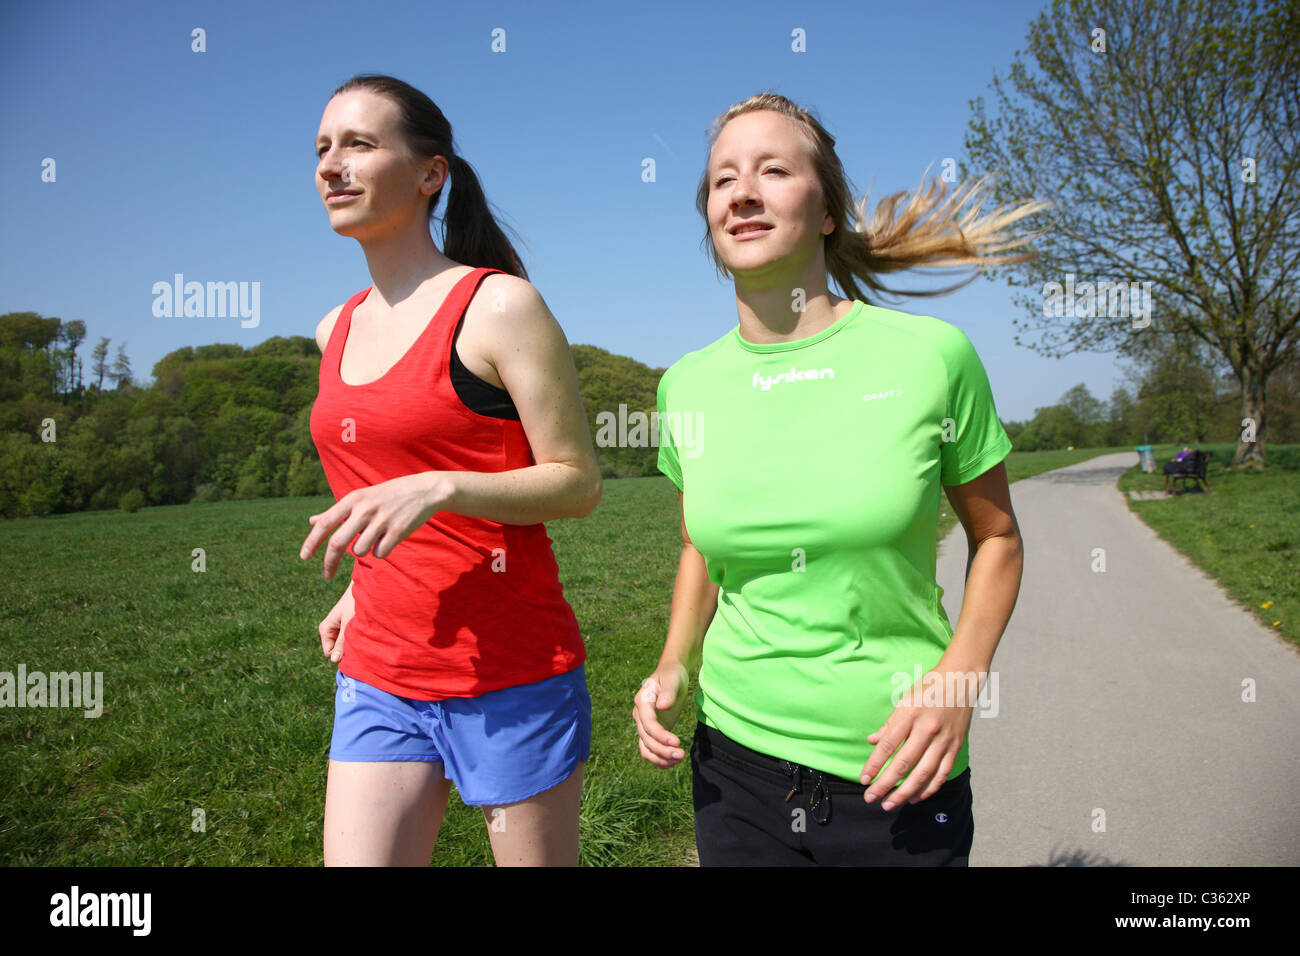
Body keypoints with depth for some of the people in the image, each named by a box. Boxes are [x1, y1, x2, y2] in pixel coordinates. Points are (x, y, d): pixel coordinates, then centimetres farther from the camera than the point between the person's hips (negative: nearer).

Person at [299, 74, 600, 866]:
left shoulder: (499, 306, -10)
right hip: (379, 675, 6)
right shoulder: (336, 332, 11)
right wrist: (367, 586, 16)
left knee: (543, 858, 12)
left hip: (509, 673, -5)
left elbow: (579, 484, -10)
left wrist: (438, 490, -25)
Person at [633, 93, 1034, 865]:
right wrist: (675, 668, -2)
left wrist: (959, 679, -13)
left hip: (895, 777, -2)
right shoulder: (689, 386, -2)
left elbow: (997, 538, 1)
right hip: (736, 759, 3)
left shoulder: (930, 355, -11)